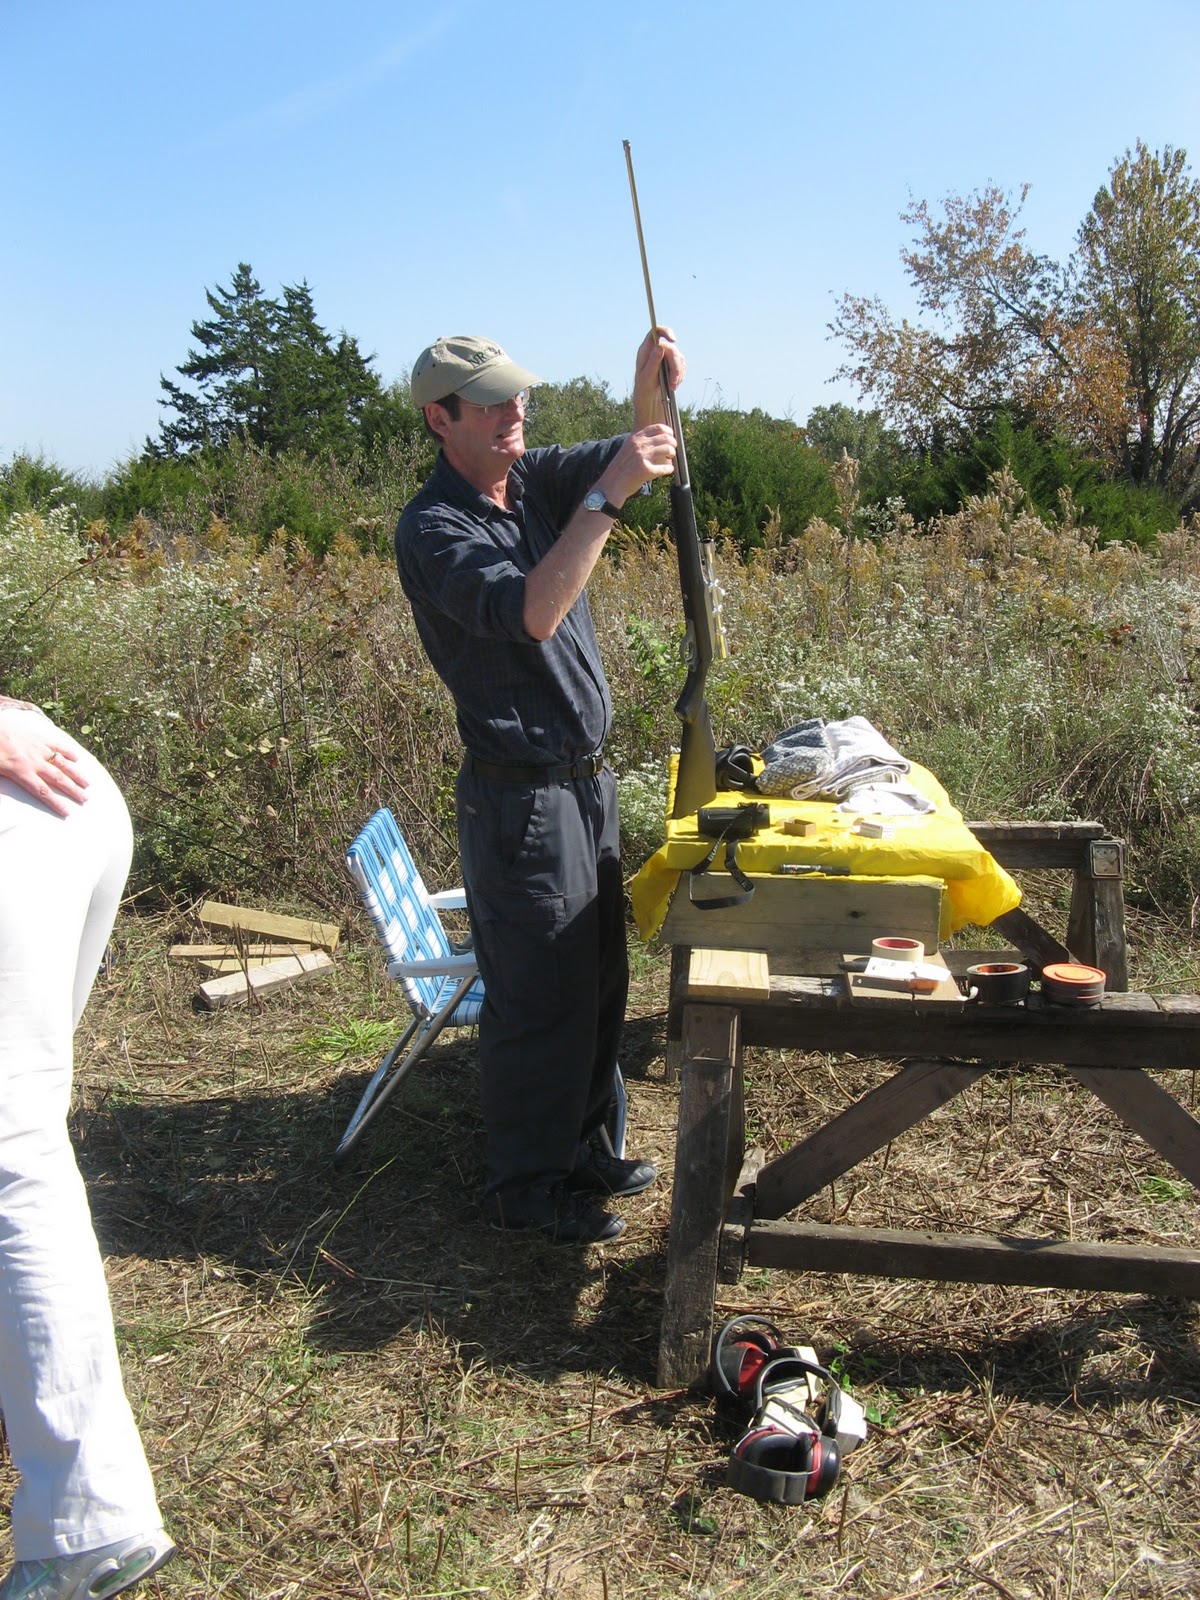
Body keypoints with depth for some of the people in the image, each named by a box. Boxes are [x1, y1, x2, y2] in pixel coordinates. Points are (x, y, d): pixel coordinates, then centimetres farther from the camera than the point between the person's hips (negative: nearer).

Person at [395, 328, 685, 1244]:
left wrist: (651, 389, -17)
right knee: (539, 995, 2)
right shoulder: (432, 526, -15)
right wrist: (606, 498, -32)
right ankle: (526, 1185, 18)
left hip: (587, 779, 8)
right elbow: (528, 613, -30)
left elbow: (643, 454, 4)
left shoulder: (534, 481, 9)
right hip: (521, 796, -8)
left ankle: (581, 1150, 34)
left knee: (599, 982, 17)